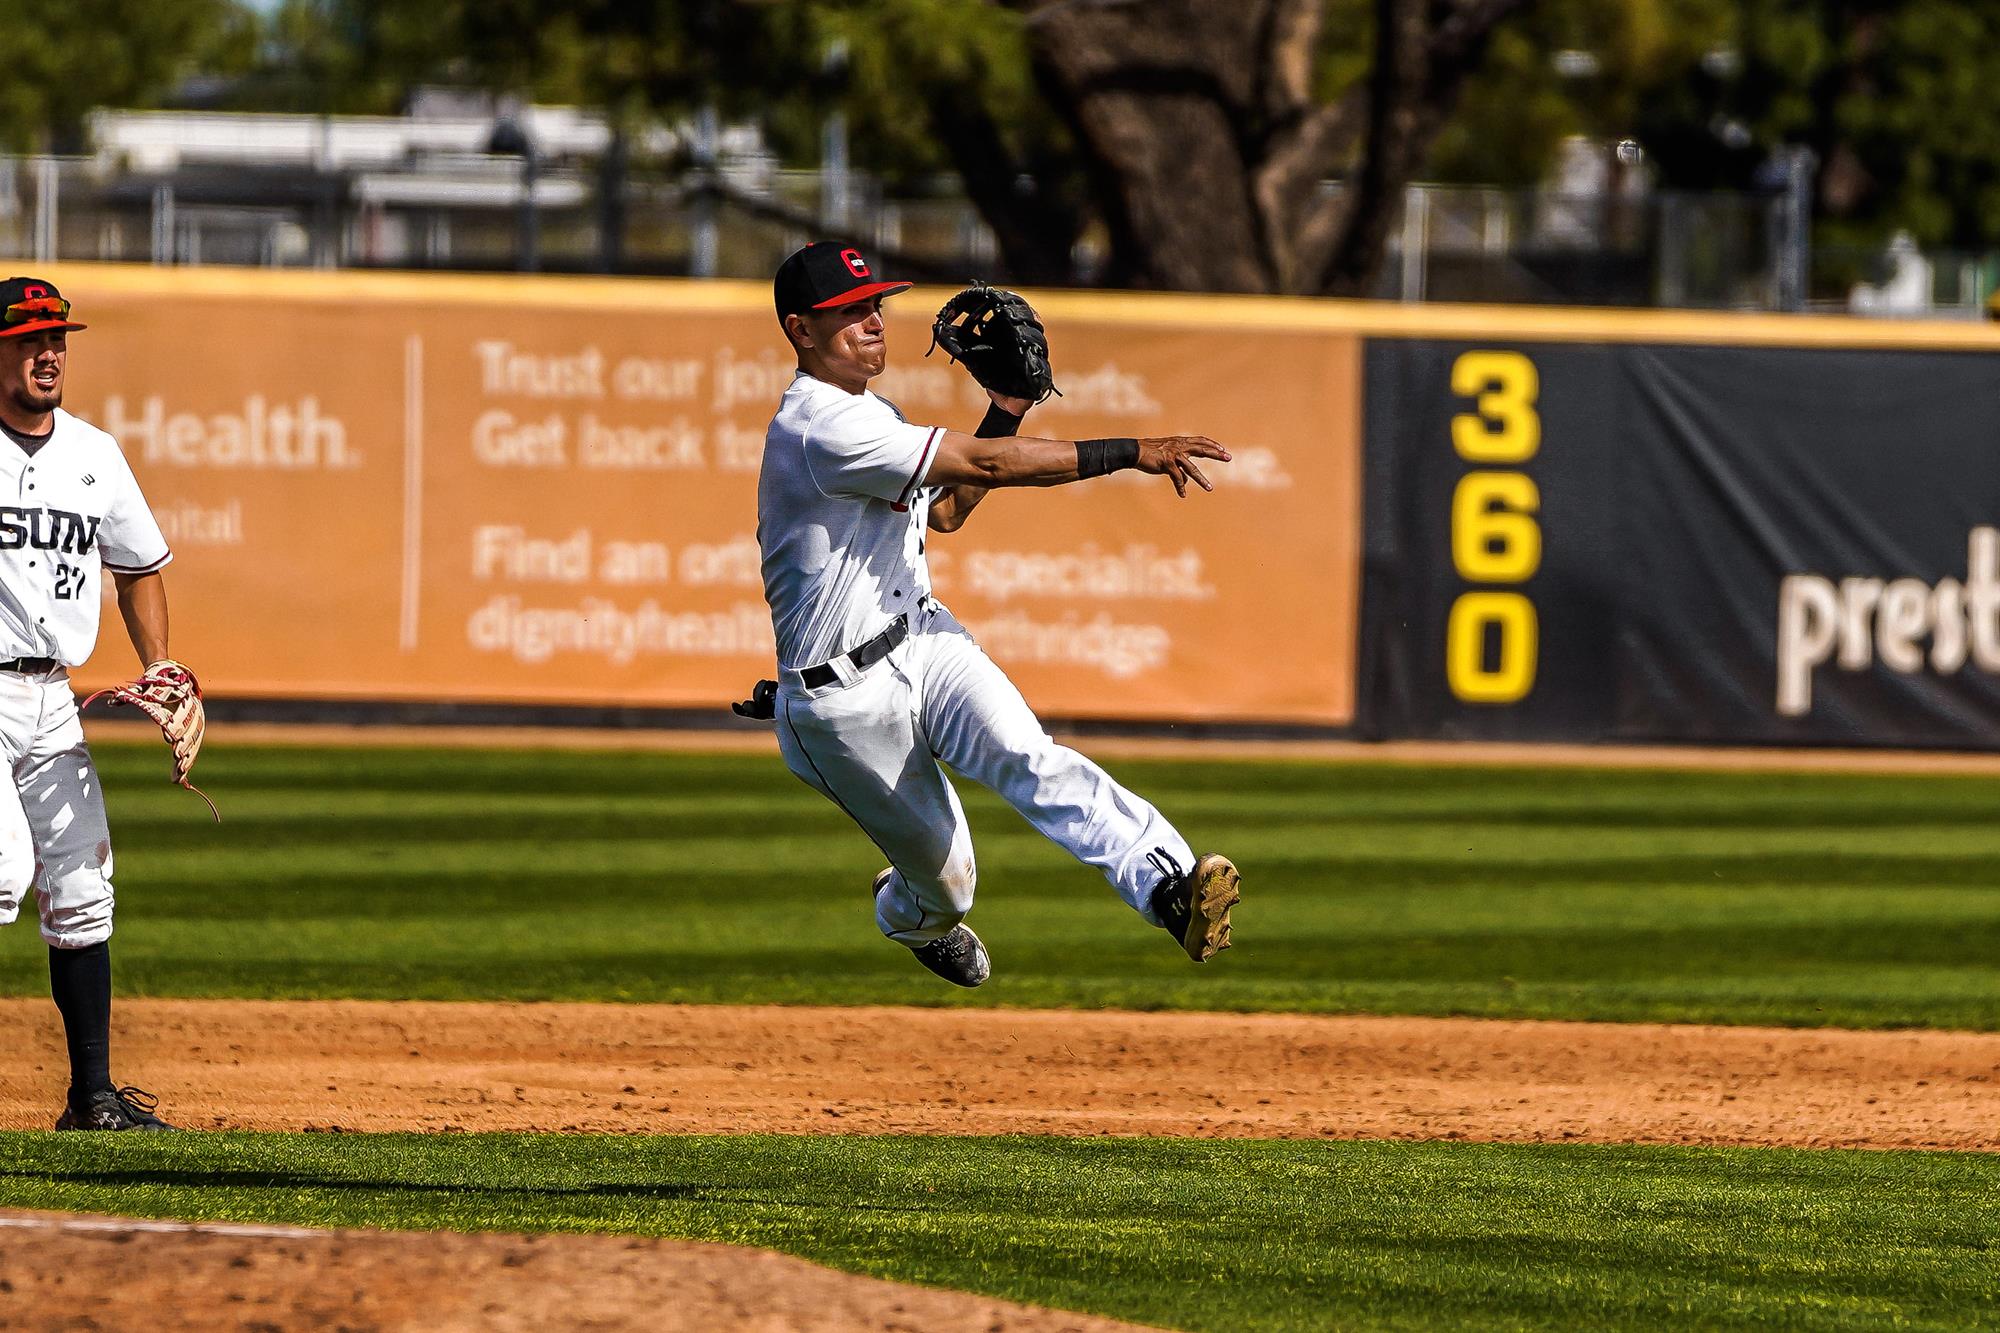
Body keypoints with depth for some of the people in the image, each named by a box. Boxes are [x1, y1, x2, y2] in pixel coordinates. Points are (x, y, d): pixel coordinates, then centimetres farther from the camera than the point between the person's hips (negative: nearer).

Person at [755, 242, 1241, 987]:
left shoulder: (868, 417, 12)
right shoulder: (821, 428, -21)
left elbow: (947, 509, 23)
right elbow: (986, 466, -27)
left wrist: (1007, 411, 10)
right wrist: (1133, 453, -28)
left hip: (923, 640, 7)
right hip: (845, 698, -7)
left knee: (1024, 754, -24)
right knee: (945, 878, 4)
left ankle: (1169, 885, -44)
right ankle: (909, 916, 42)